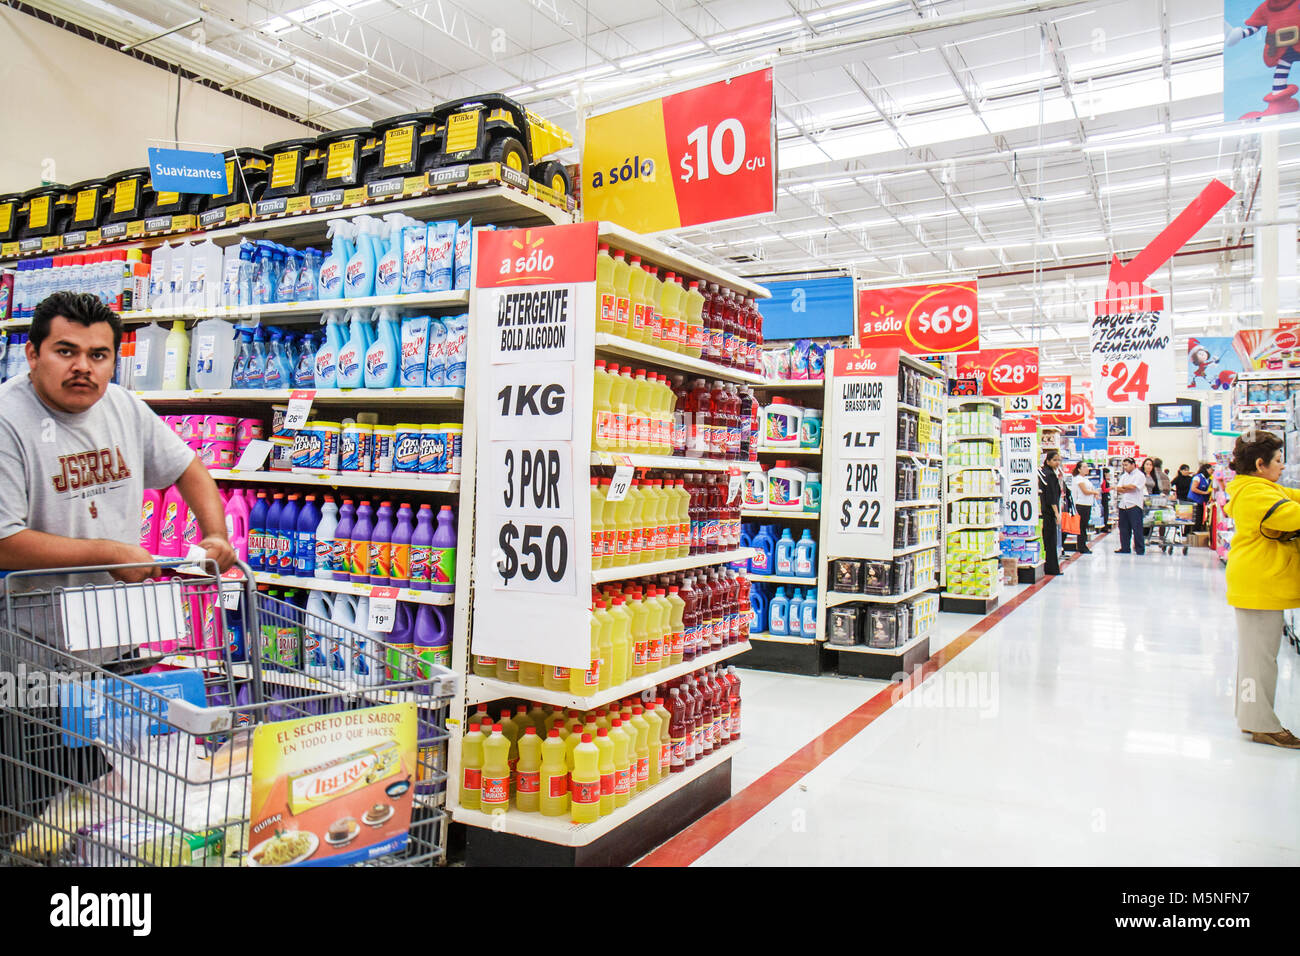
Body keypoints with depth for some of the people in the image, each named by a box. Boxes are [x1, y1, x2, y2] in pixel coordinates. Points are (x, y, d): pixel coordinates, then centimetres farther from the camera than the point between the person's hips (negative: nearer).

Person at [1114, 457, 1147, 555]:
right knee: (1123, 528, 8)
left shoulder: (1140, 475, -2)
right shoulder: (1124, 476, 20)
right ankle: (1125, 548, 15)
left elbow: (1132, 487, -16)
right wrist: (1128, 489, -9)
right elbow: (1118, 489, 8)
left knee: (1137, 528, -7)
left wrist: (1123, 487, 2)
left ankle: (1140, 549, -2)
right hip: (1123, 505, 7)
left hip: (1134, 505, -7)